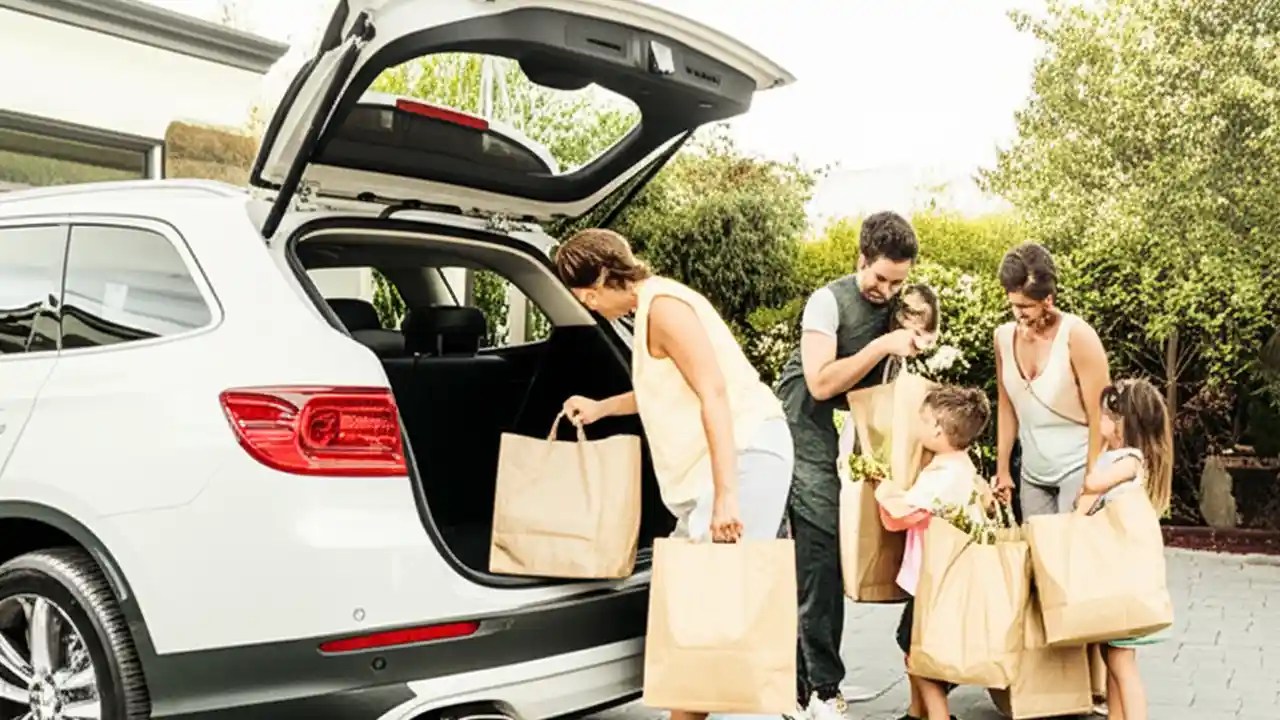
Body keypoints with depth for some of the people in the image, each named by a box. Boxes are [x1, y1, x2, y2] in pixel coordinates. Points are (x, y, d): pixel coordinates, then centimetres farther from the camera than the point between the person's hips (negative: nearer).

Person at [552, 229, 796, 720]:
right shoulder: (651, 307, 16)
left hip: (744, 451, -10)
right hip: (719, 453, 10)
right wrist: (600, 408, 32)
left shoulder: (663, 306, -15)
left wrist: (725, 496, -28)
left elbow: (714, 393, -23)